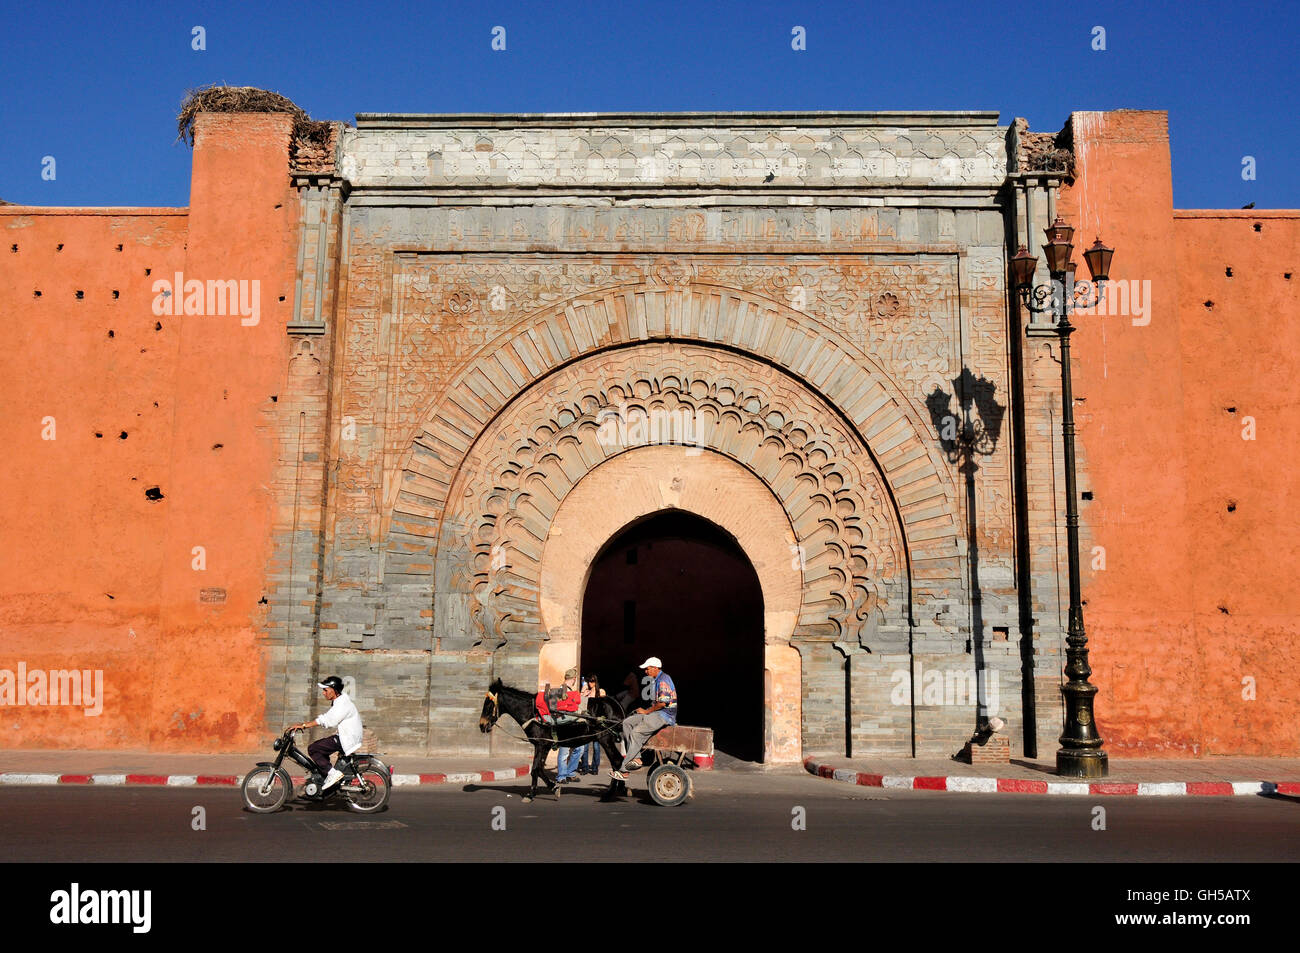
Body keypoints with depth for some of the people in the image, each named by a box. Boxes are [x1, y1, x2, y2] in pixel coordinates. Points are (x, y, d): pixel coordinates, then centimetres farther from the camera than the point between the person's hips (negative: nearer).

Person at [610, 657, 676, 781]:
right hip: (656, 713, 11)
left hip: (666, 715, -11)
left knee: (636, 733, -21)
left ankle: (623, 771, -18)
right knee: (627, 722, 1)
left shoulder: (663, 680, -13)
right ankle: (635, 758, -8)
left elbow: (663, 703, -22)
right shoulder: (657, 680, 19)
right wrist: (646, 711, 8)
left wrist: (646, 711, -12)